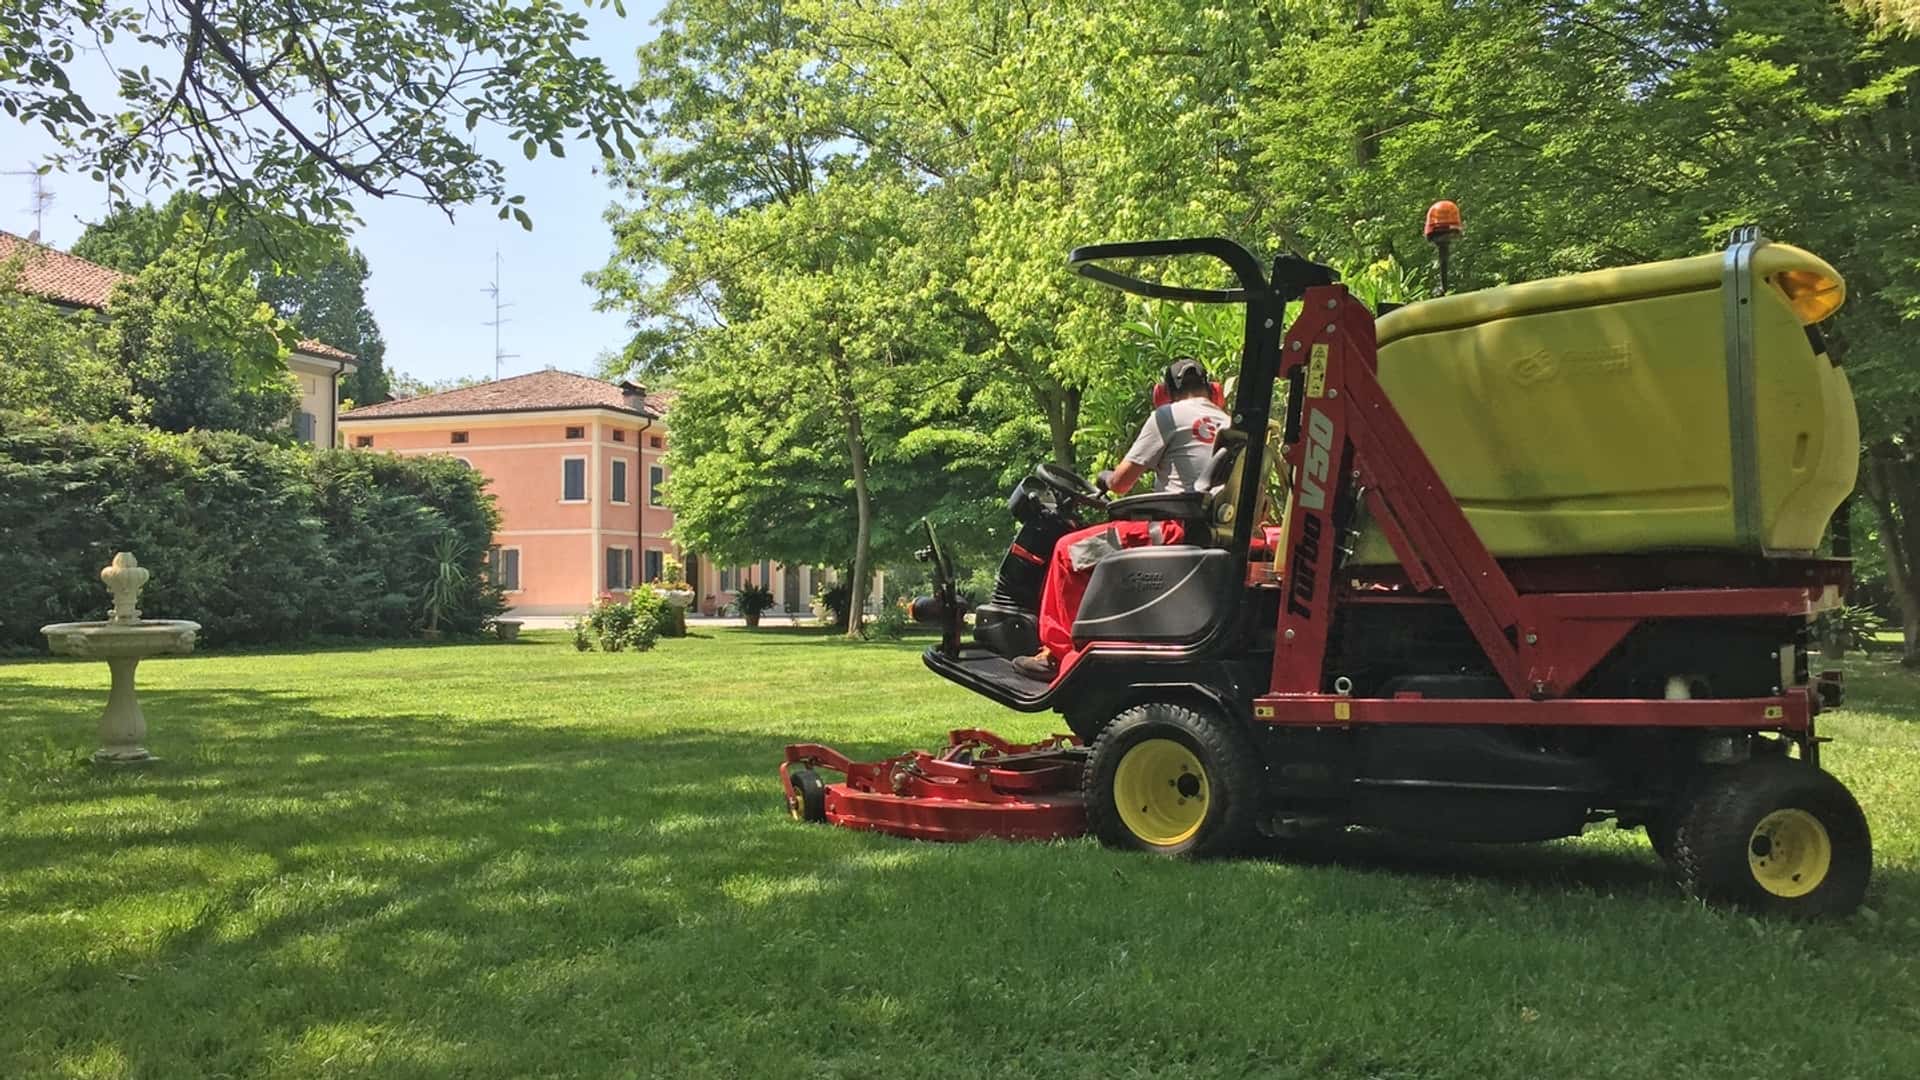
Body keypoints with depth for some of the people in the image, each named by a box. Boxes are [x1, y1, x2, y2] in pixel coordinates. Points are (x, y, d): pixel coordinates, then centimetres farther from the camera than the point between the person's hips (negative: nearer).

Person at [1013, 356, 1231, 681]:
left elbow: (1122, 481, 1)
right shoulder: (1228, 424, 18)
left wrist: (1107, 479, 24)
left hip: (1177, 531, -8)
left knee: (1070, 550, 0)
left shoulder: (1169, 416, -1)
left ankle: (1056, 655, -2)